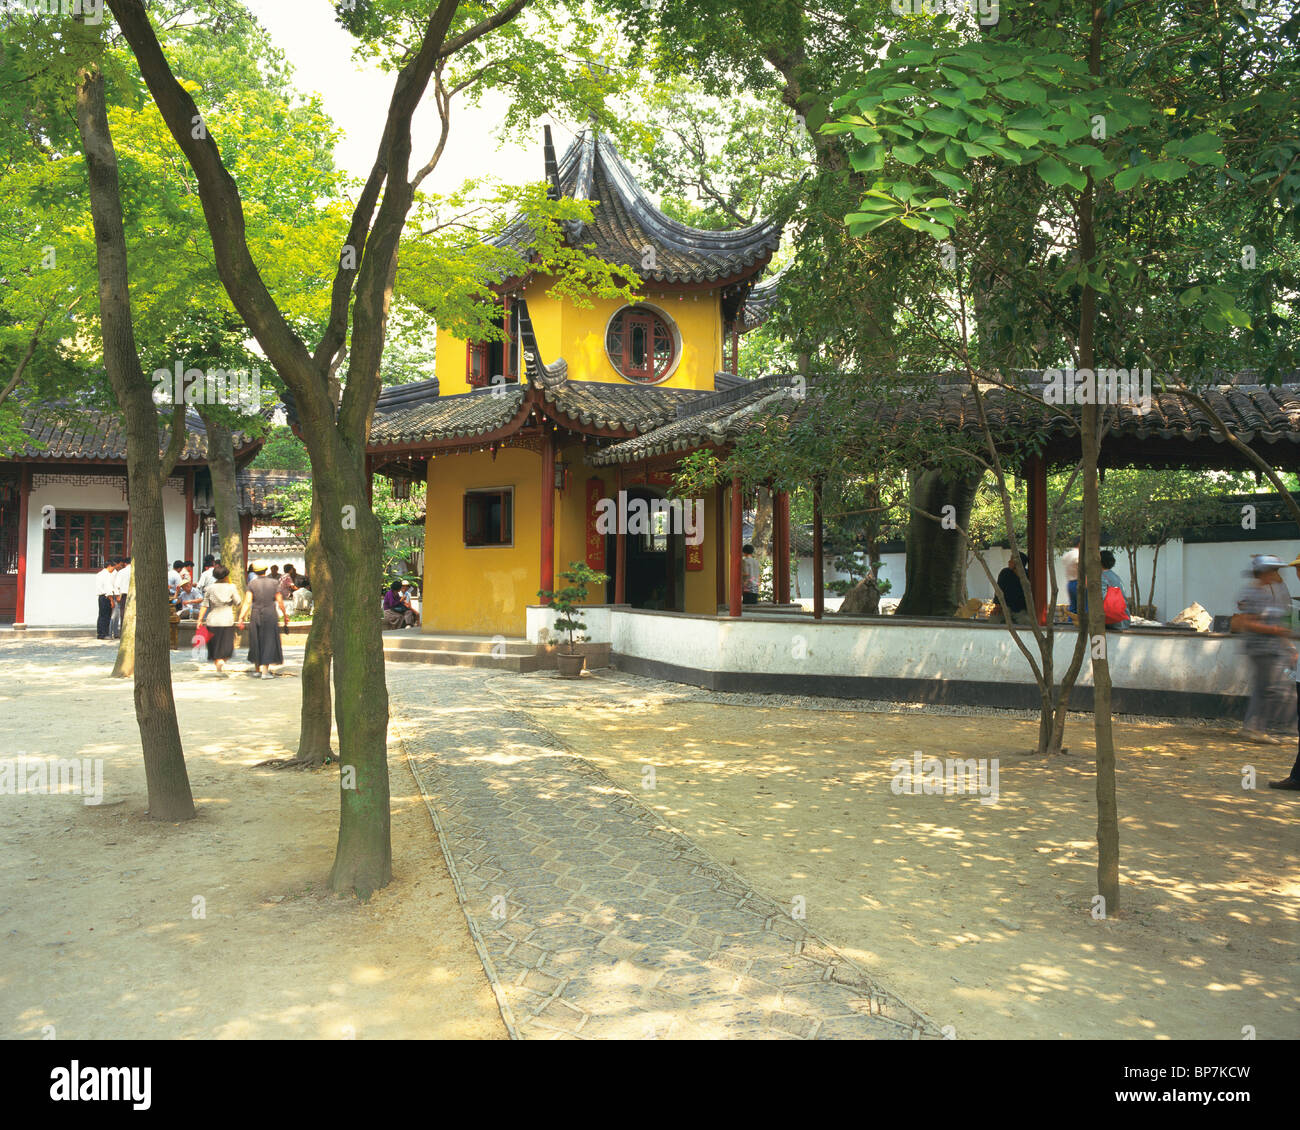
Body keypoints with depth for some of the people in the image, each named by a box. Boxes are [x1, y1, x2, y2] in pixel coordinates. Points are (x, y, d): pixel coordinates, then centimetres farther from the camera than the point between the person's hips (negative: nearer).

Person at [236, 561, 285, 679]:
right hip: (270, 615, -1)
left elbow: (247, 602, -9)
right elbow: (279, 602, -2)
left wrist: (241, 618, -9)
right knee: (269, 642, 4)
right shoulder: (274, 583, -2)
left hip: (255, 615, 1)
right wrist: (285, 615, 11)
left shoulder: (252, 584, -2)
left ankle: (258, 669, 24)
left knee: (256, 642, 15)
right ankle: (265, 670, -4)